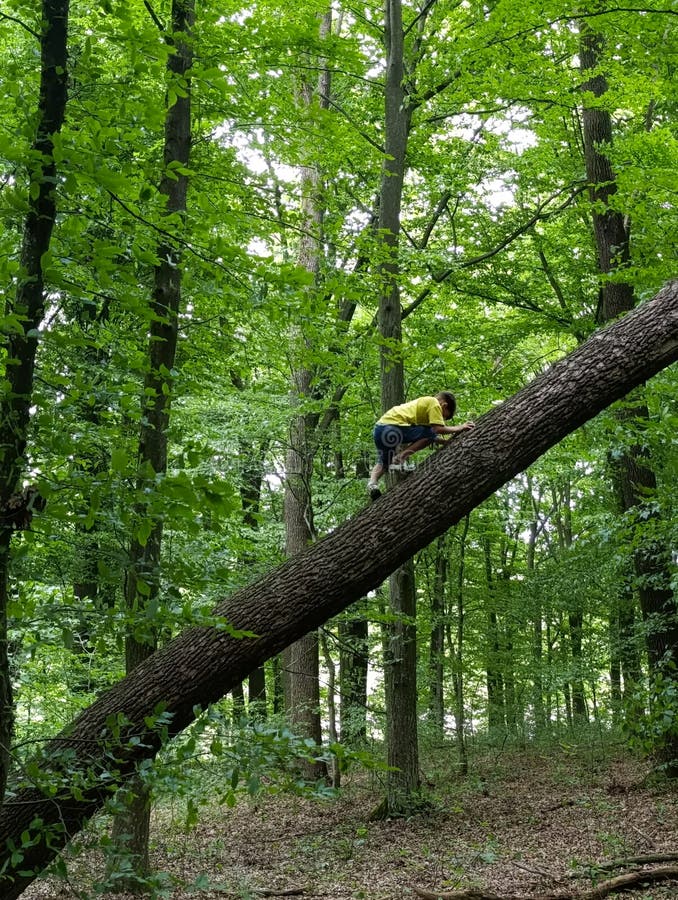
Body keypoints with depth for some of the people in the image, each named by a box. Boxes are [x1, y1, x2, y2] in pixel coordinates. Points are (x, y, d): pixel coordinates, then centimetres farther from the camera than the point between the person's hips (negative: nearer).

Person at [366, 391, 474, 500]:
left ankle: (372, 482, 5)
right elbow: (438, 429, -9)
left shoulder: (424, 402, 29)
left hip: (379, 428, 10)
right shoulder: (434, 403, 2)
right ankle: (401, 458, -12)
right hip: (392, 428, -10)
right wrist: (459, 428, 3)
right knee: (430, 434, -7)